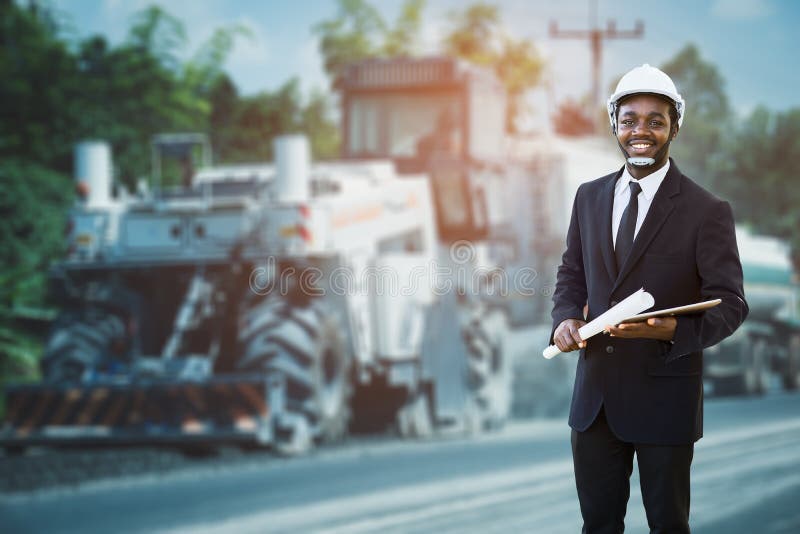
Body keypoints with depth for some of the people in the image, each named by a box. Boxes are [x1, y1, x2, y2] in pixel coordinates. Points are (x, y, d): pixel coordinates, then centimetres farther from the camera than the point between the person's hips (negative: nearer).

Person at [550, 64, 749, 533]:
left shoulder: (707, 212, -9)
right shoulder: (590, 197, 7)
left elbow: (730, 304, -10)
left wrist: (674, 330, -29)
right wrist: (566, 319, -6)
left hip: (665, 394, -4)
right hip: (595, 392, 4)